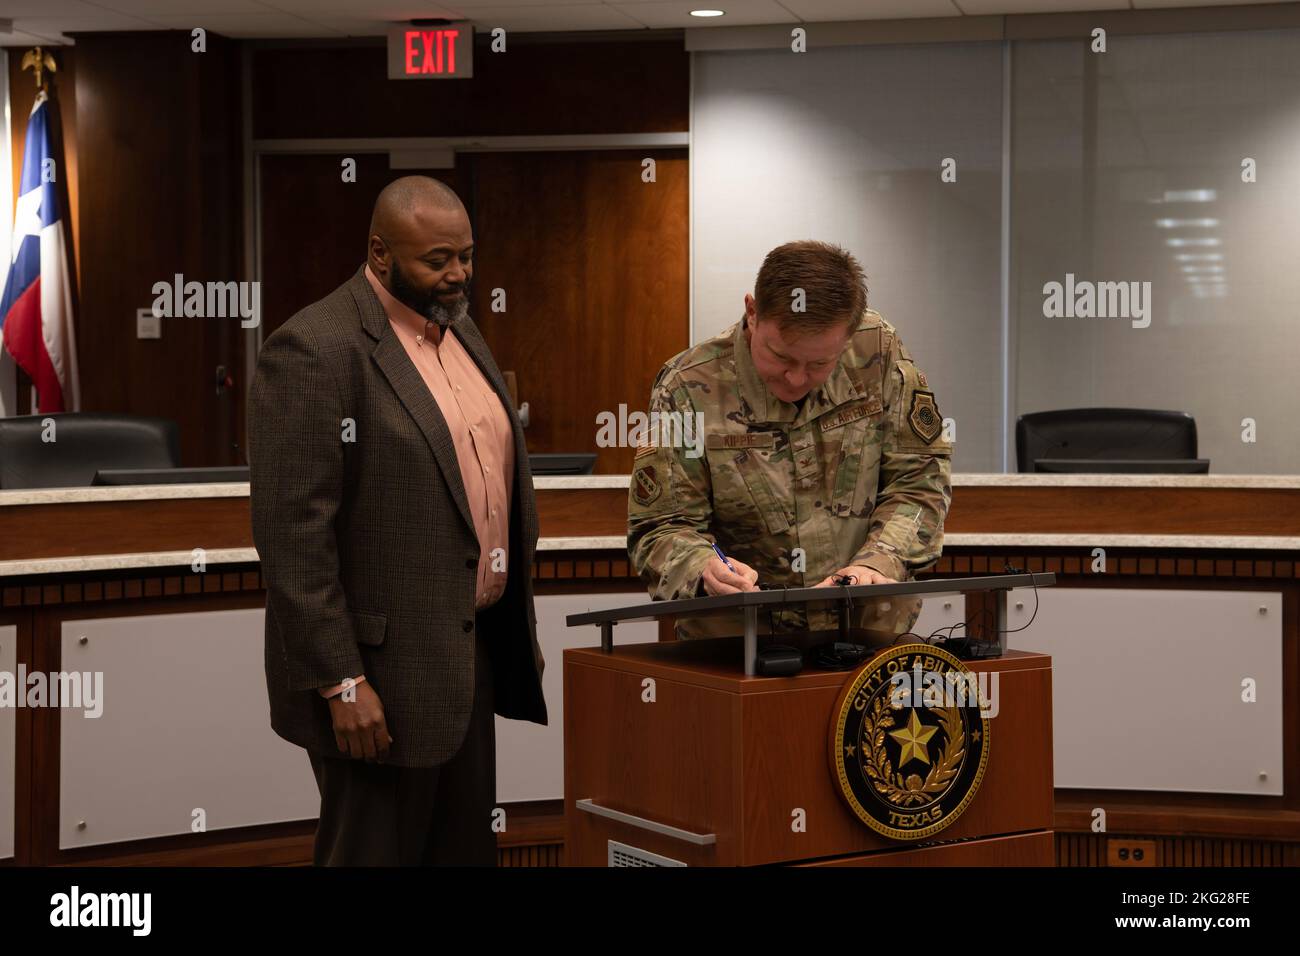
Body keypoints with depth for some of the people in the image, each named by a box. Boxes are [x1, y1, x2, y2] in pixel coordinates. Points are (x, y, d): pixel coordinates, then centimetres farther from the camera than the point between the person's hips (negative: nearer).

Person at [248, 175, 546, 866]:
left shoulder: (456, 327, 12)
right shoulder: (314, 351, -15)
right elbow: (292, 536, -19)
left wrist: (513, 629, 17)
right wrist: (341, 682, -20)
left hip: (470, 653, 8)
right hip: (381, 674, -8)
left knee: (466, 849, 14)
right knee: (379, 852, 2)